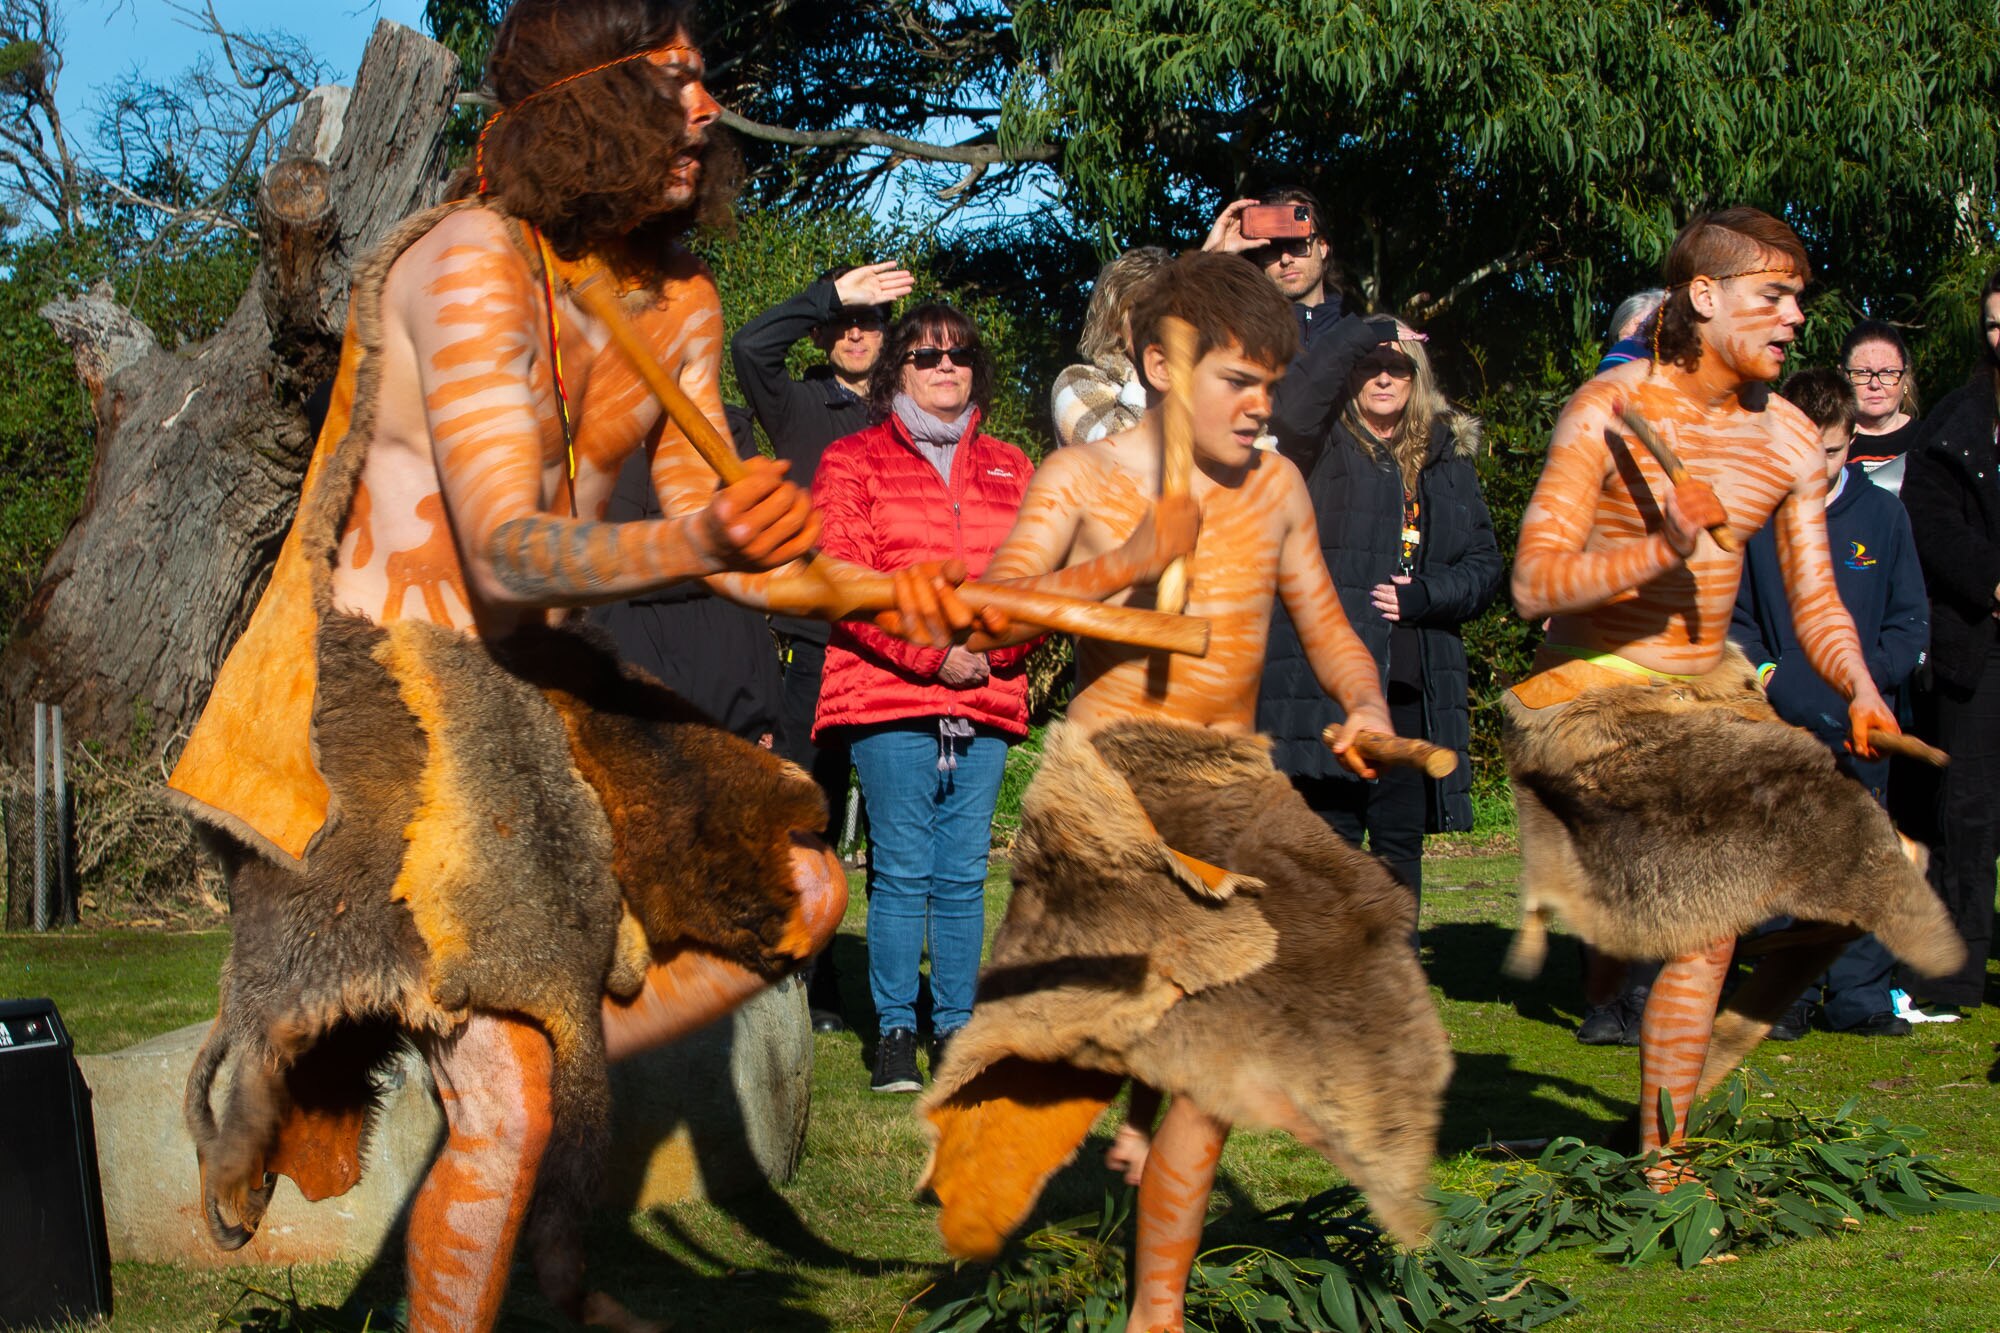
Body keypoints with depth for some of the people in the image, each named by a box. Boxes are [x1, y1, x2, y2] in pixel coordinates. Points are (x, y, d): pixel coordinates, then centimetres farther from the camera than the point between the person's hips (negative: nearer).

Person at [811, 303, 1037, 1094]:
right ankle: (896, 1033, 2)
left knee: (963, 875, 4)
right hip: (889, 696, -3)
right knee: (902, 871, -5)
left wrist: (992, 644, -8)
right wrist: (931, 653, -12)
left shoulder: (1009, 470, 18)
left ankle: (956, 1028, 10)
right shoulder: (853, 462, 6)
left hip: (985, 699, 3)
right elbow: (845, 580, -4)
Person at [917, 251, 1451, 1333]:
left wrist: (1365, 700, 1)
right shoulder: (1080, 479, 0)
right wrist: (1132, 561, -18)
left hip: (1233, 785, 4)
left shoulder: (1273, 487, 11)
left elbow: (1322, 620, 20)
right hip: (1112, 773, -4)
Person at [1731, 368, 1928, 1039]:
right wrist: (1771, 679, -11)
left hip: (1859, 729, 1)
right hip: (1778, 726, -1)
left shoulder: (1882, 514, 6)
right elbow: (1729, 619, 5)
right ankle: (1787, 995, 7)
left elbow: (1911, 620, 7)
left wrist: (1867, 678, -9)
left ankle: (1860, 995, 12)